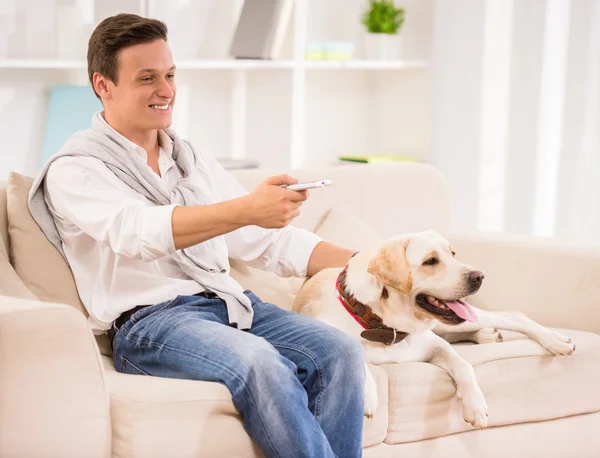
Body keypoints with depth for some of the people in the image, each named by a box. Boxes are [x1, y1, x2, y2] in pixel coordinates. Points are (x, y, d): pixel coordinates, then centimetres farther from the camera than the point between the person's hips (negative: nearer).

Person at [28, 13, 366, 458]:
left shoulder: (192, 160, 22)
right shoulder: (75, 170, 1)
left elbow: (269, 240, 20)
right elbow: (139, 231, -20)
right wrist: (248, 209, -34)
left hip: (231, 302, 7)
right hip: (149, 320, -6)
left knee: (341, 352, -20)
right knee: (263, 363, -34)